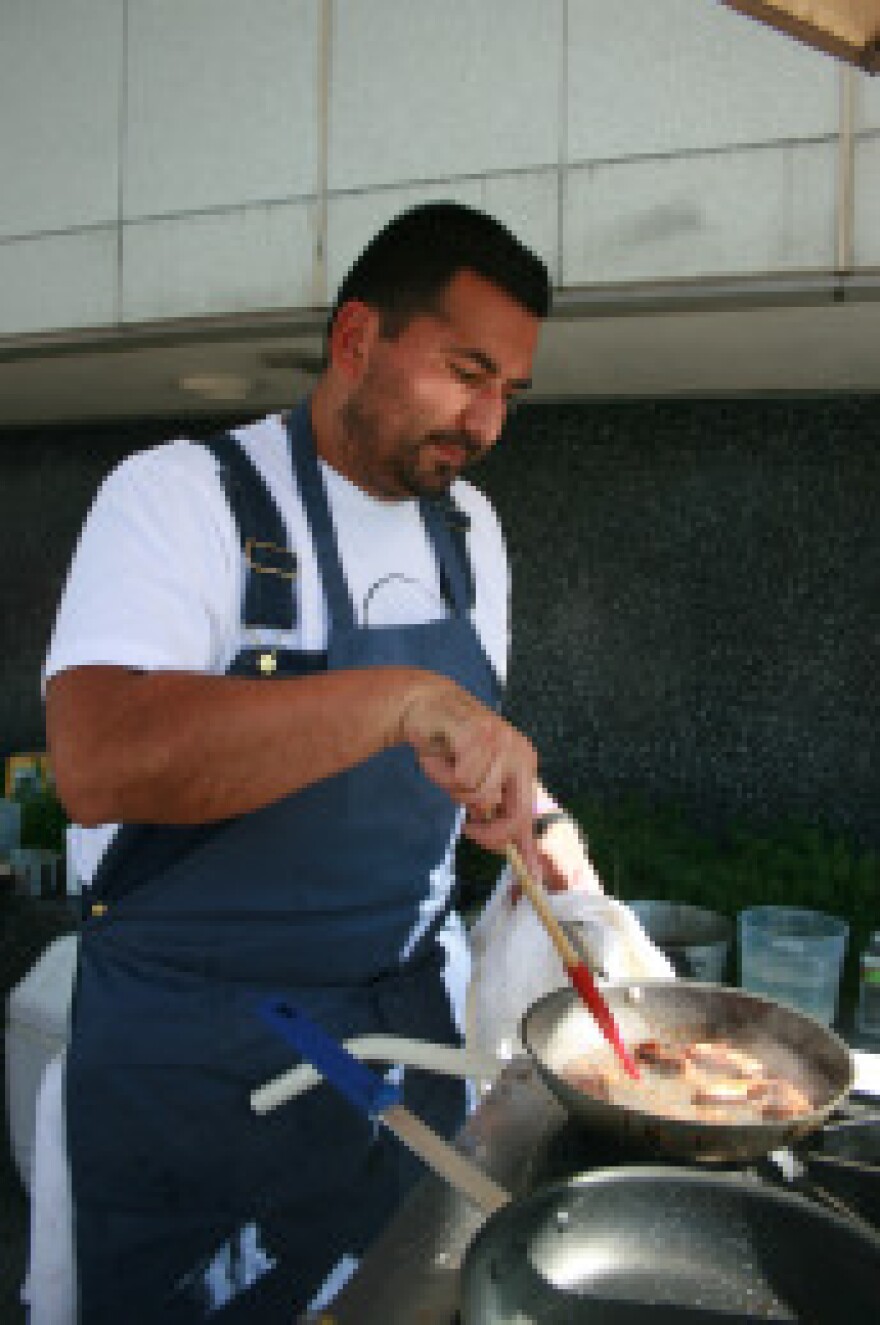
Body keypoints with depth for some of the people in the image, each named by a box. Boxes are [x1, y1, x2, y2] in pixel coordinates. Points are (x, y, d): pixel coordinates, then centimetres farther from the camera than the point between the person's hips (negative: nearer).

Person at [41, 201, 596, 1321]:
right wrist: (402, 698, -39)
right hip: (196, 1060, -5)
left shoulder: (470, 528, 6)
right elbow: (96, 761, -31)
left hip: (409, 1010, 6)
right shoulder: (180, 495, -15)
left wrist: (522, 815, -3)